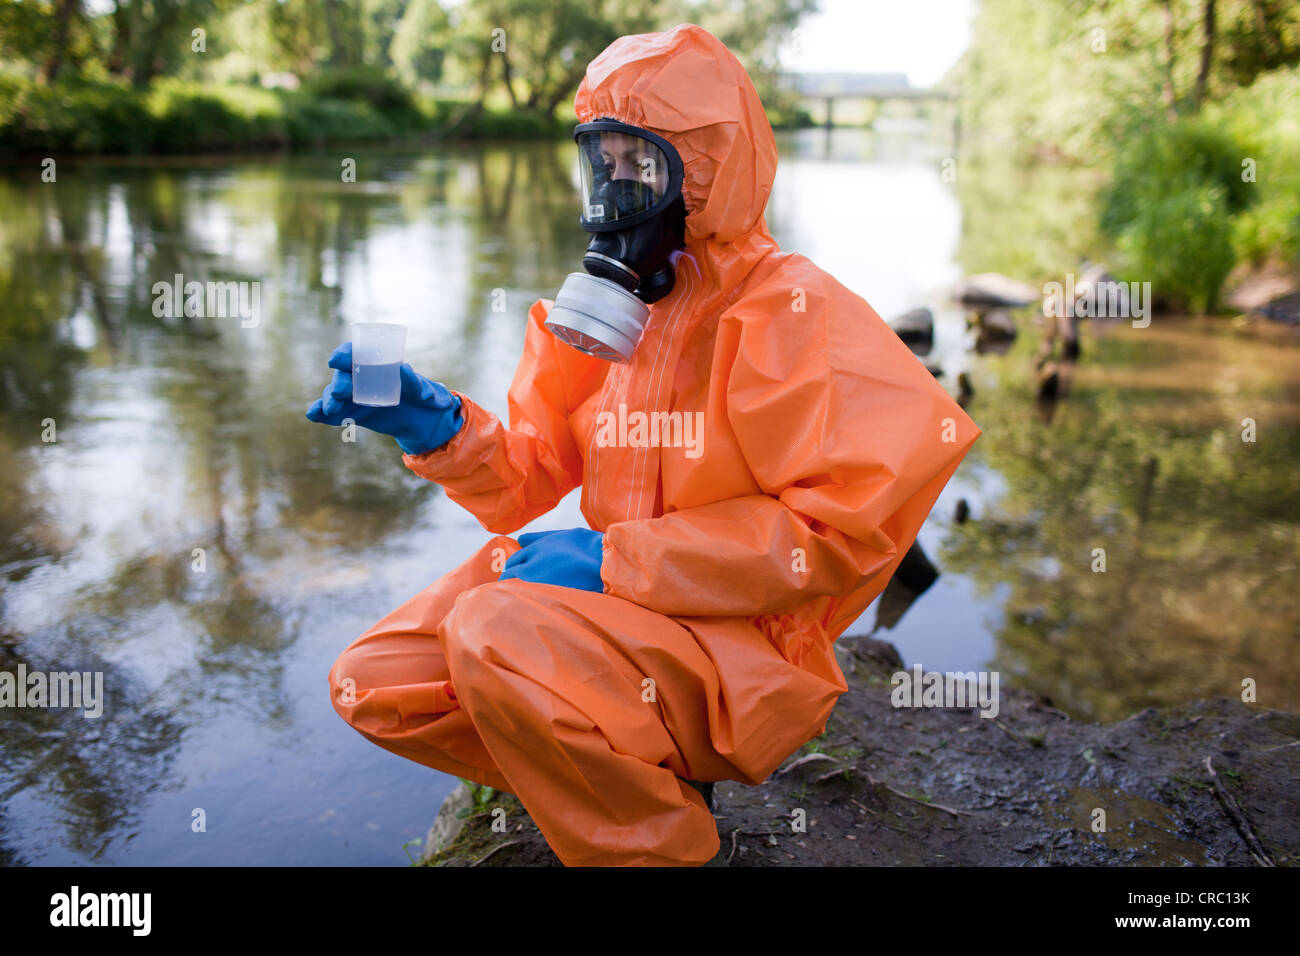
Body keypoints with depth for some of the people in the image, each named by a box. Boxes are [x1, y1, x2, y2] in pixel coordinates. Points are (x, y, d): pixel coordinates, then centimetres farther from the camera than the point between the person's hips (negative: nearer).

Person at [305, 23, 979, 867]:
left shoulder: (791, 312, -13)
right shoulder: (606, 310, 8)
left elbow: (851, 522, -21)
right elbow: (527, 481, 9)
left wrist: (615, 558, -22)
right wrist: (440, 426, -13)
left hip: (744, 654, -7)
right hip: (617, 608, 7)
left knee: (500, 634, -31)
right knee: (372, 685, -2)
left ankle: (661, 842, -7)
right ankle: (615, 774, 9)